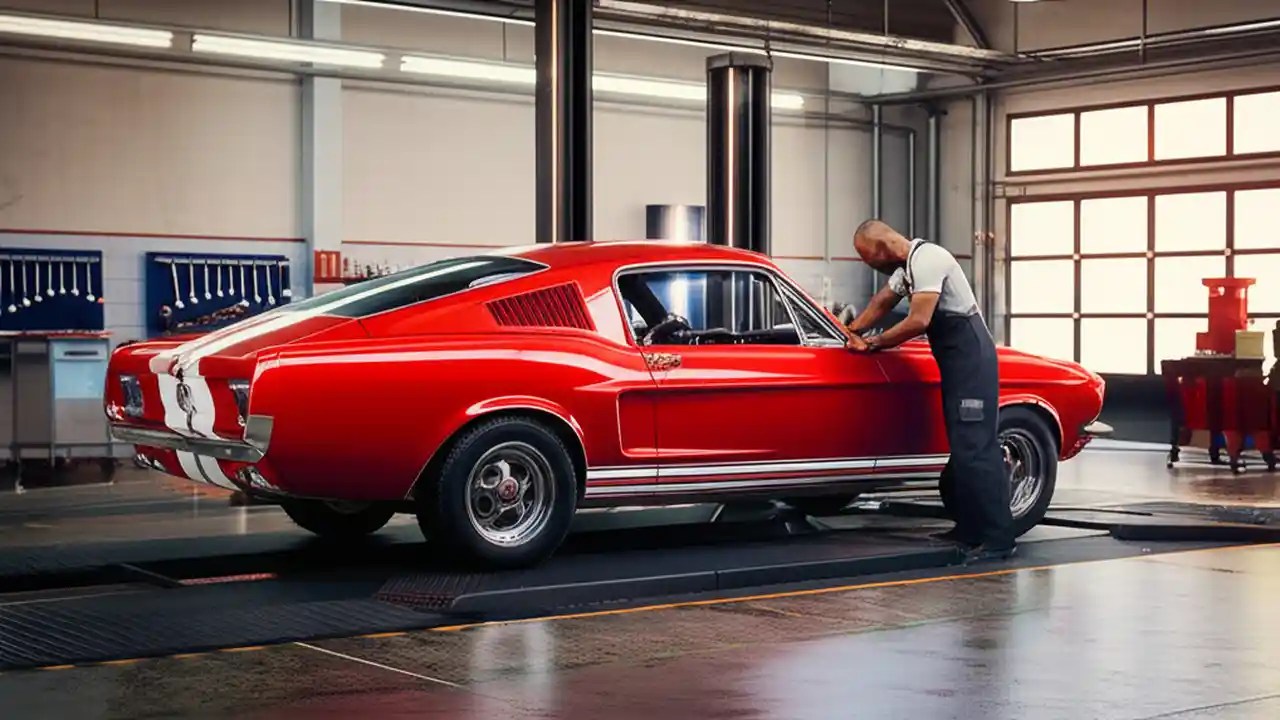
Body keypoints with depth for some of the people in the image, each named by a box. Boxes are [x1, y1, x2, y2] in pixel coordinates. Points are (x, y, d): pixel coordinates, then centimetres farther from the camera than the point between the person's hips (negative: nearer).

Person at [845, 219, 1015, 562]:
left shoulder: (926, 260, -18)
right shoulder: (906, 265, 14)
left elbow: (918, 321, -24)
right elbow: (882, 302, 30)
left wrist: (872, 343, -12)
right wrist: (851, 331, 20)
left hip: (970, 355, -11)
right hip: (954, 358, 11)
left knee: (974, 447, -13)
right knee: (961, 445, 13)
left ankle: (997, 539, -14)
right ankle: (969, 529, 19)